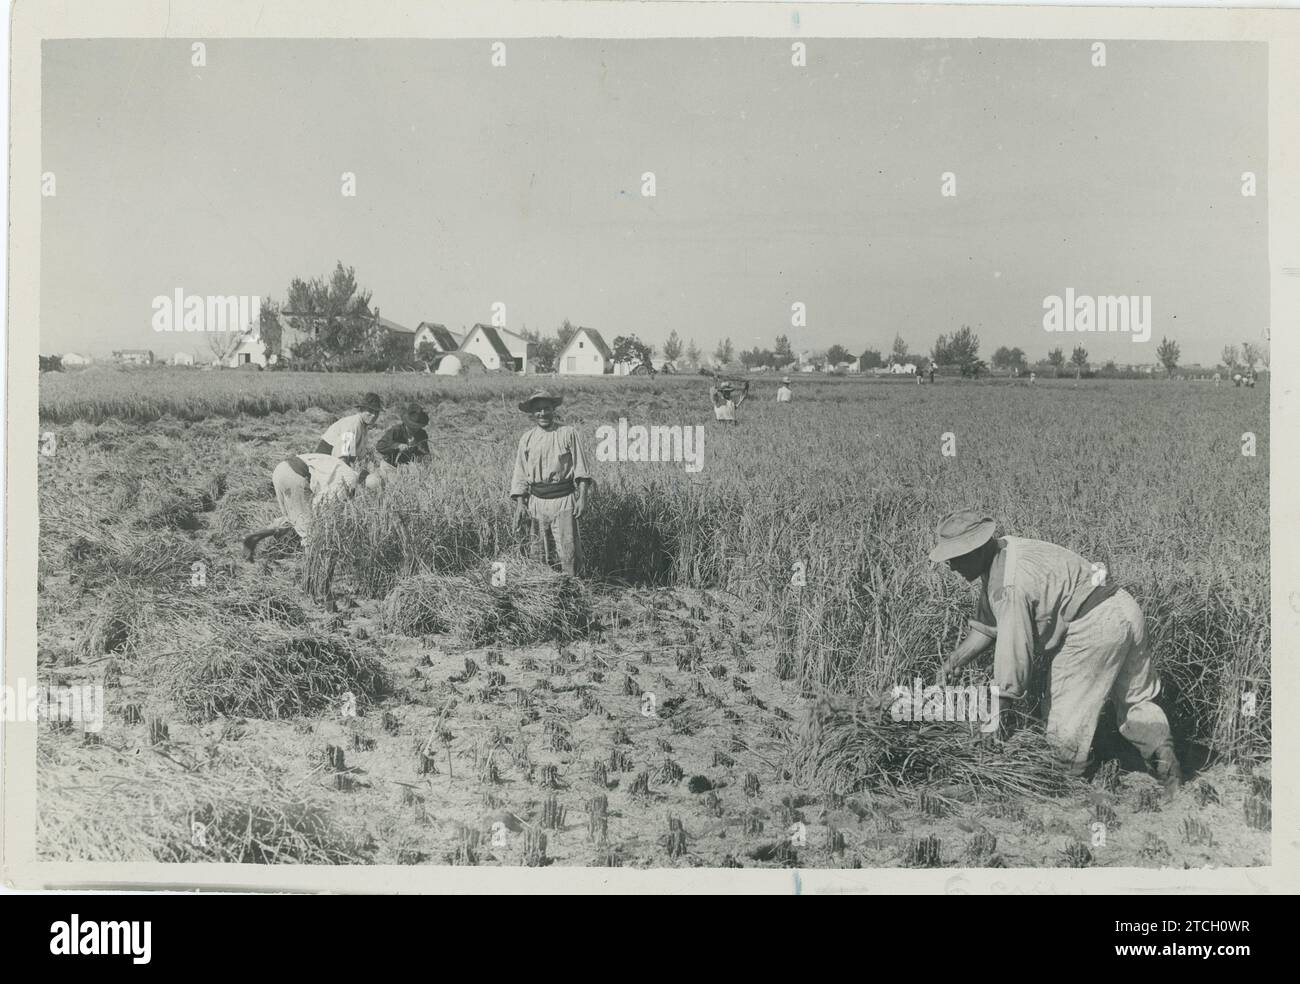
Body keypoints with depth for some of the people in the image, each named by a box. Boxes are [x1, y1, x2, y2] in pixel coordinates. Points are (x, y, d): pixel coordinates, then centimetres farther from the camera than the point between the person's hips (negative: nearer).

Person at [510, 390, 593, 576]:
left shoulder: (568, 434, 2)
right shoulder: (526, 439, 10)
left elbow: (580, 468, 0)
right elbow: (520, 475, 12)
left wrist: (582, 497, -9)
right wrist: (520, 503, 2)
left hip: (563, 500, -3)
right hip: (536, 502, 3)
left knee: (568, 552, -9)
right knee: (539, 554, 5)